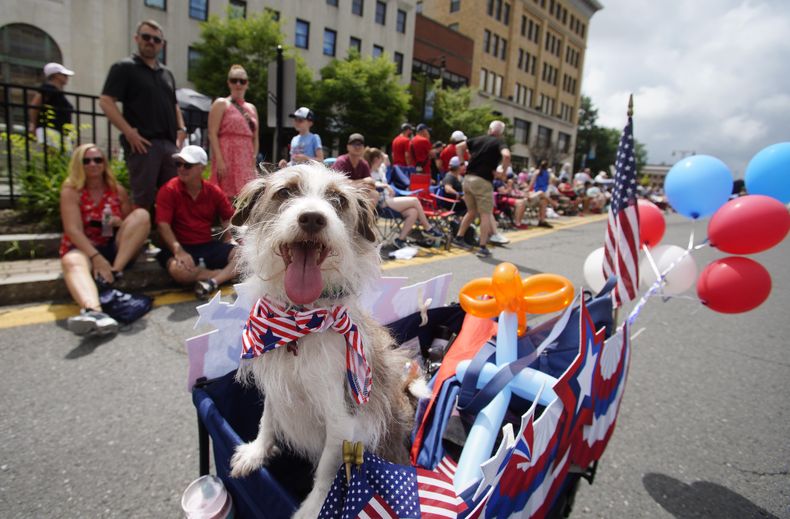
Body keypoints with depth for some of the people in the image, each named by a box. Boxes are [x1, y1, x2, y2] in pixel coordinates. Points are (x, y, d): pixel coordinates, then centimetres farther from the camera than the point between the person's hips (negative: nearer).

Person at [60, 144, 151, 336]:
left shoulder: (117, 190, 9)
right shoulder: (71, 191, -1)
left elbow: (137, 224, 12)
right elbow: (73, 230, -13)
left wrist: (121, 224, -13)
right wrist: (96, 258, -29)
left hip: (115, 249, 3)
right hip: (83, 248, -2)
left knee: (142, 214, -17)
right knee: (72, 262, -38)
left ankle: (115, 271, -28)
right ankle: (94, 311, -70)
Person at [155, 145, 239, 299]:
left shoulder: (214, 191, 3)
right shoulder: (168, 191, -6)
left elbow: (228, 218, 9)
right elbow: (163, 225, -14)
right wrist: (178, 250, -29)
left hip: (209, 246, 3)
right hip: (182, 247, -3)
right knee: (177, 270, -37)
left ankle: (213, 281, -35)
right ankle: (228, 273, -20)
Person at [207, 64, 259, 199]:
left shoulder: (252, 108, 20)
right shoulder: (221, 104, 4)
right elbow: (212, 134, -6)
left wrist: (254, 163, 8)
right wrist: (219, 160, -17)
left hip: (246, 160, 5)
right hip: (227, 156, -5)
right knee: (228, 196, -9)